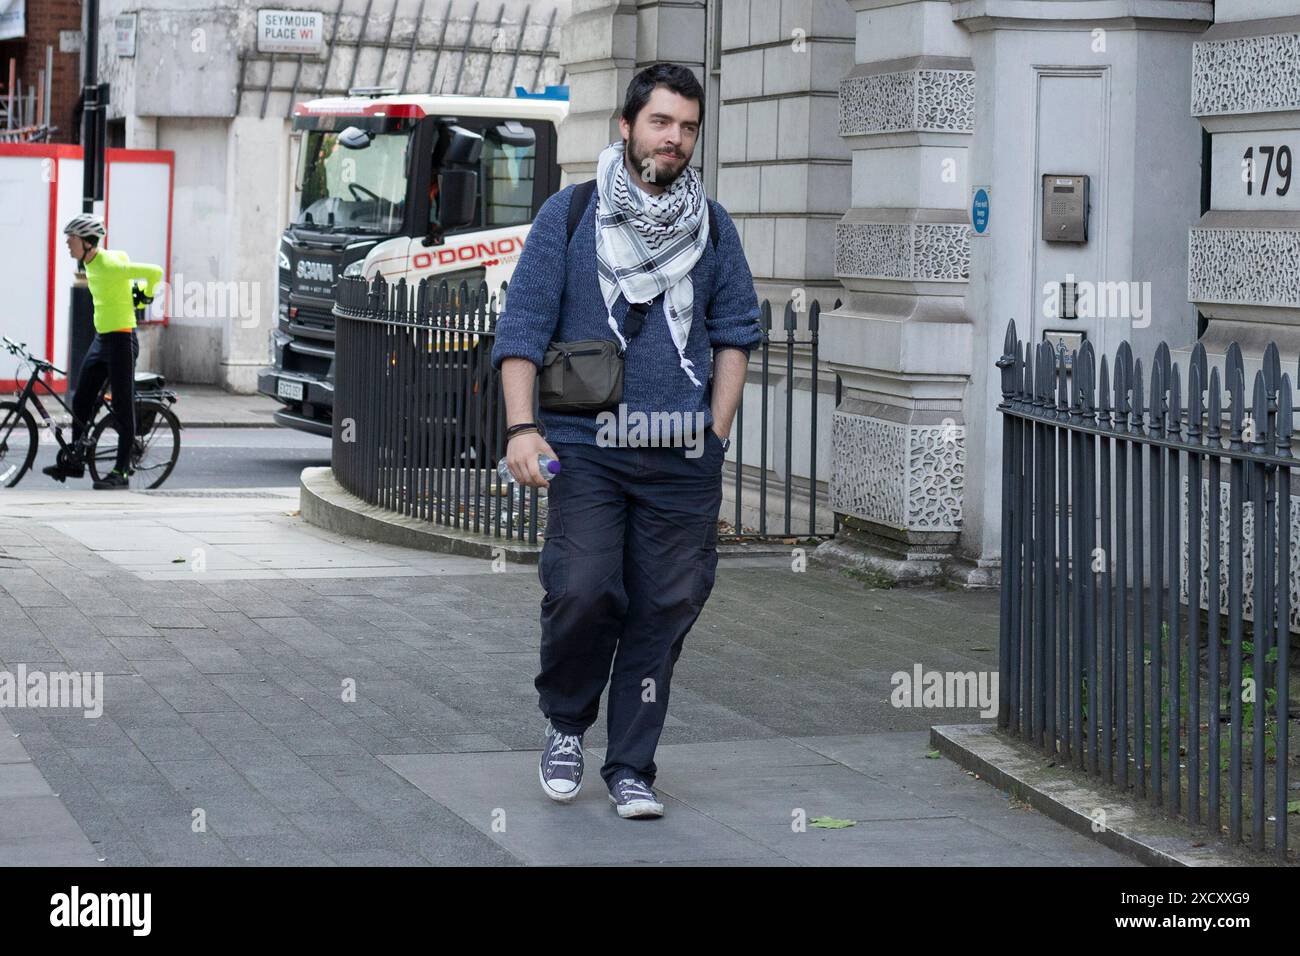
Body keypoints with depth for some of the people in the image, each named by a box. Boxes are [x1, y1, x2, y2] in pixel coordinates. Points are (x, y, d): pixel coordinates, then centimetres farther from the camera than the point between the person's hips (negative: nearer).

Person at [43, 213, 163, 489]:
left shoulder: (111, 266, -21)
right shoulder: (90, 264, 7)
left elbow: (155, 272, -24)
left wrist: (147, 295, -7)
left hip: (121, 341, -9)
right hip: (100, 340, 9)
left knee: (123, 408, -4)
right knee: (80, 401, 11)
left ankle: (122, 472, -1)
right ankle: (75, 461, 21)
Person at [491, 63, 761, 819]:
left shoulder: (713, 228, 11)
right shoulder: (568, 216, 3)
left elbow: (736, 332, 16)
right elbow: (523, 325, 1)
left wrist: (716, 438, 8)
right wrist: (522, 427, -10)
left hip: (682, 459, 3)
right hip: (584, 446, -2)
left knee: (665, 609, 1)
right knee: (582, 593, -15)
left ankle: (631, 768, 14)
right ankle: (566, 724, 13)